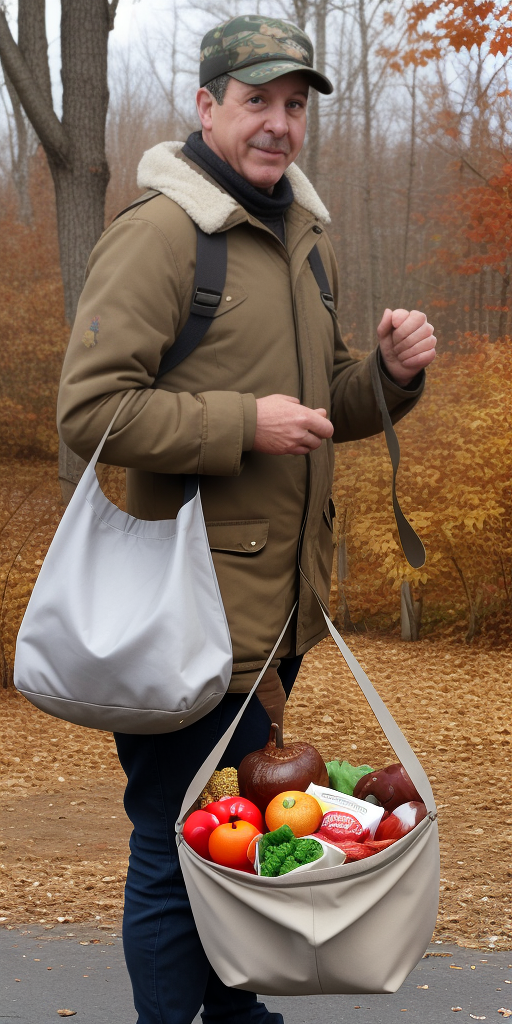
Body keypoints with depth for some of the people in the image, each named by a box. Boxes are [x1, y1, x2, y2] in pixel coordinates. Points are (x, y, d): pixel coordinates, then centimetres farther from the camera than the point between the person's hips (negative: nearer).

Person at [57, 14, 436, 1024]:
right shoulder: (158, 232, -12)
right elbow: (90, 410, -18)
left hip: (282, 600, 9)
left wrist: (392, 371, 2)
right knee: (180, 844, -1)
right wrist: (244, 424, -21)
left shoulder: (307, 235, 15)